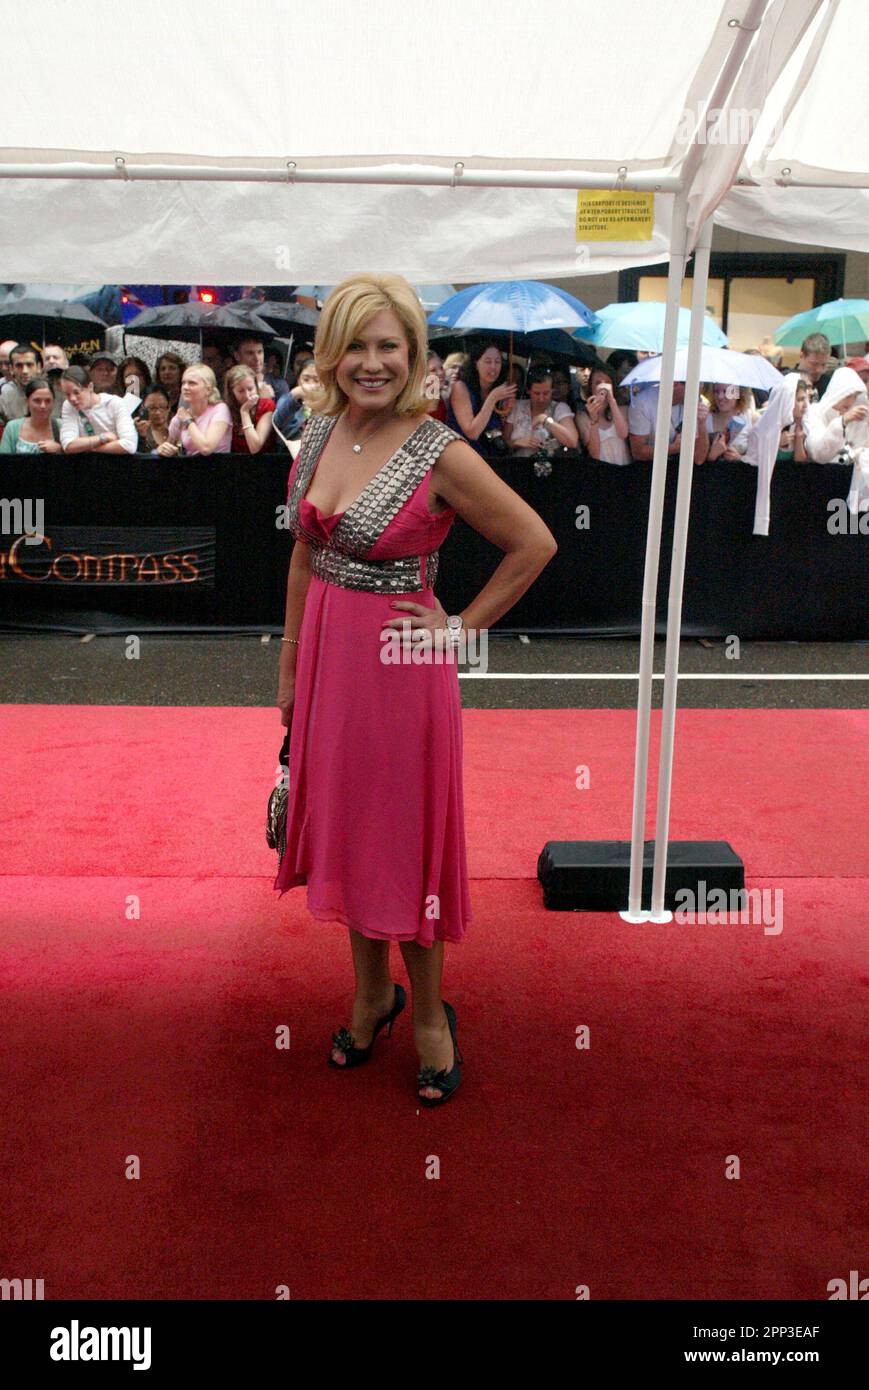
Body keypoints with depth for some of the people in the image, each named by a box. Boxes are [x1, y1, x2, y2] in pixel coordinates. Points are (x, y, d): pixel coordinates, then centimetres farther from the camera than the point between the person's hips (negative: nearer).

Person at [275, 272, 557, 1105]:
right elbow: (304, 556, 11)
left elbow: (535, 544, -9)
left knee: (403, 842, 6)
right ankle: (371, 994, 38)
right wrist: (289, 669, 12)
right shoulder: (318, 433, 3)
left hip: (398, 666, -6)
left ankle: (429, 1016, 27)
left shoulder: (441, 455, -16)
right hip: (326, 659, 6)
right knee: (343, 827, 17)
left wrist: (461, 627, -8)